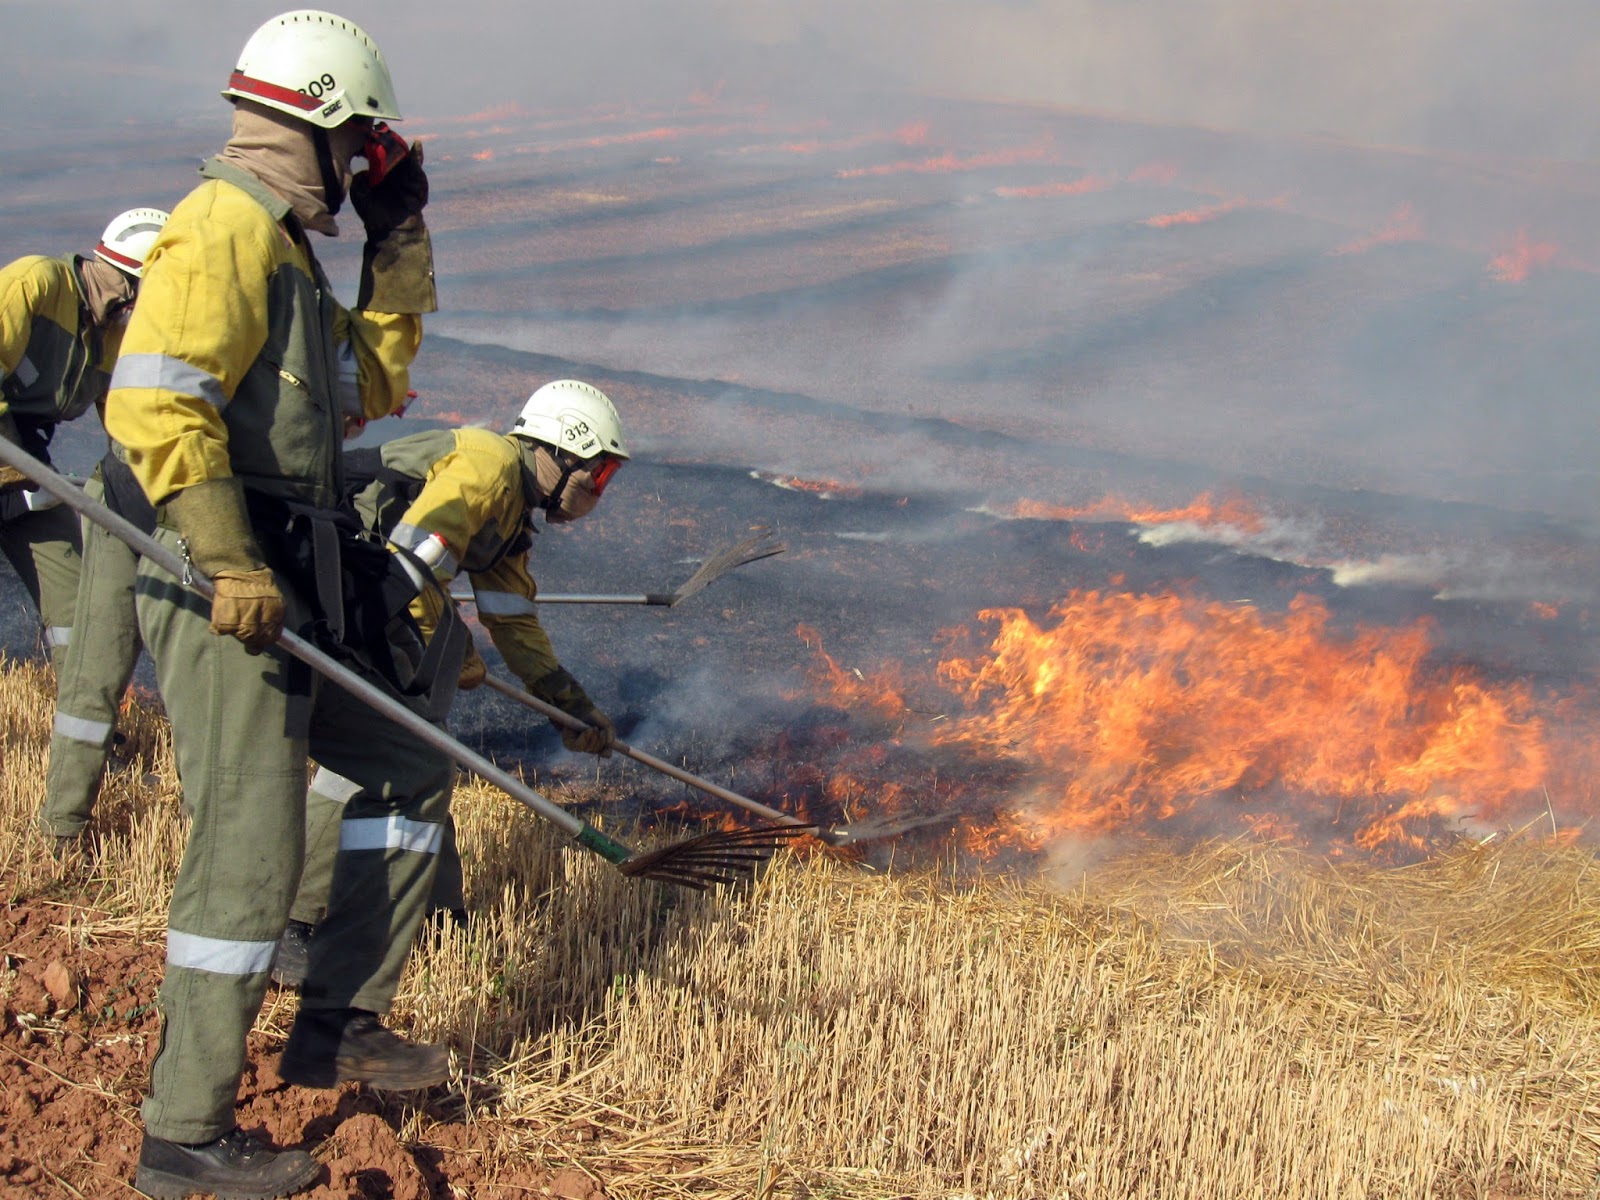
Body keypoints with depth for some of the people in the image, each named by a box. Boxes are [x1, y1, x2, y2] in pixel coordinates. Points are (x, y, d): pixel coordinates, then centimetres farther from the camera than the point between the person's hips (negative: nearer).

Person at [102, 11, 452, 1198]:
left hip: (282, 606, 10)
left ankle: (337, 1026, 24)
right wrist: (230, 561, -27)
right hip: (228, 605, -10)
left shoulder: (283, 245, 20)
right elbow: (152, 400, -23)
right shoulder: (226, 225, -11)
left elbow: (375, 380, 28)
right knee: (249, 862, -7)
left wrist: (401, 244, 21)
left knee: (412, 775, 17)